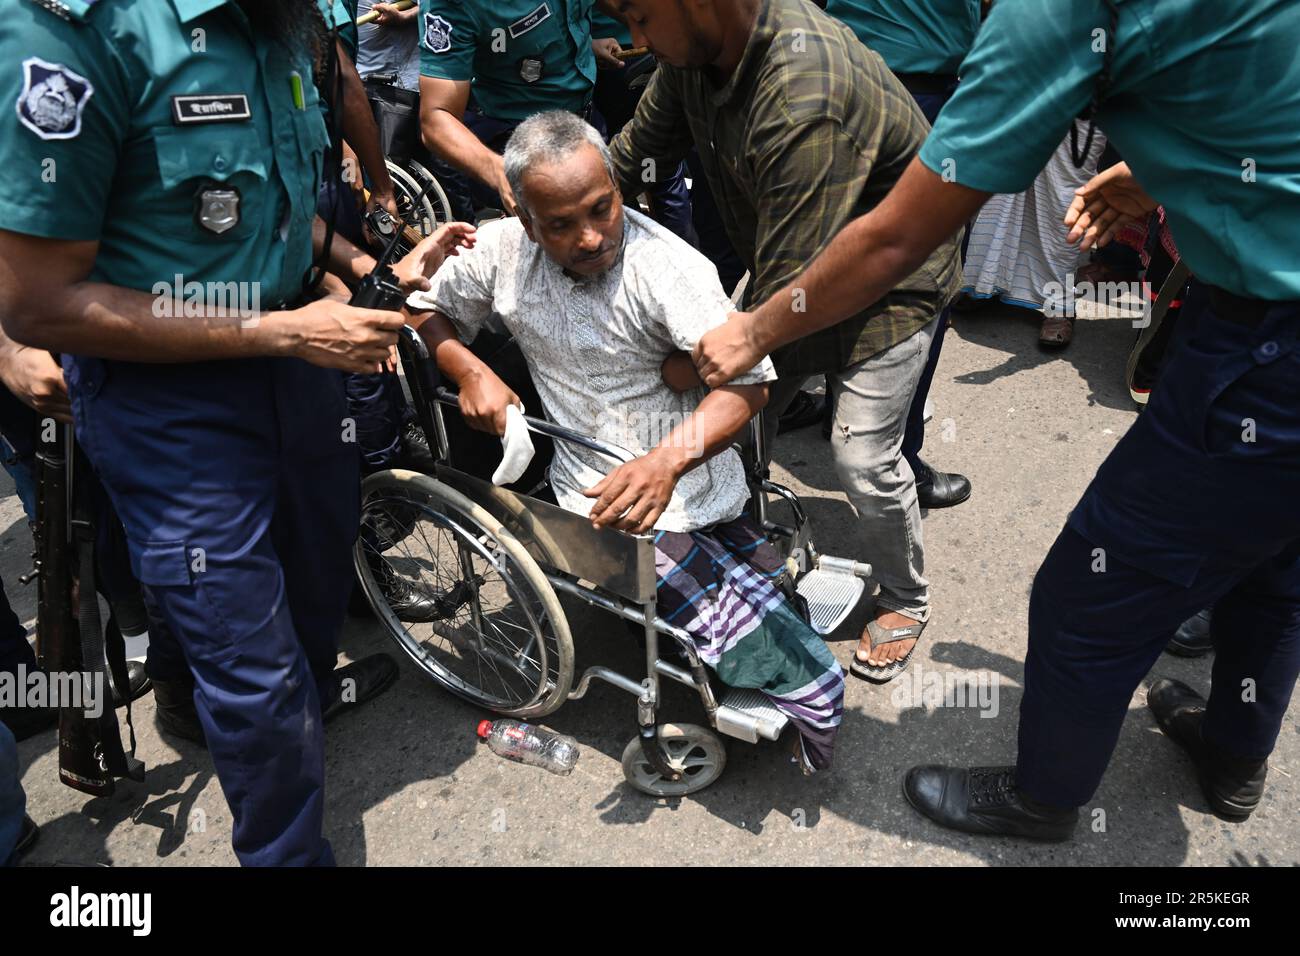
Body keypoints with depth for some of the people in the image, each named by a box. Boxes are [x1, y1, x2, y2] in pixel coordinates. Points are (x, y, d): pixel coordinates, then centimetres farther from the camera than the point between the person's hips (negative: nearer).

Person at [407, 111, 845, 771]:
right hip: (601, 497, -2)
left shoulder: (668, 266, -13)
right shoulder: (500, 249, -1)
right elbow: (425, 309, 16)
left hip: (693, 489, 2)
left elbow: (746, 380, -22)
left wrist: (668, 460, -39)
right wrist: (471, 372, -6)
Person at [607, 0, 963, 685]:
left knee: (863, 459, -8)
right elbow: (633, 153, 0)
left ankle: (905, 601, 22)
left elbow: (790, 298, -39)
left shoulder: (807, 101, -40)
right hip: (784, 258, 7)